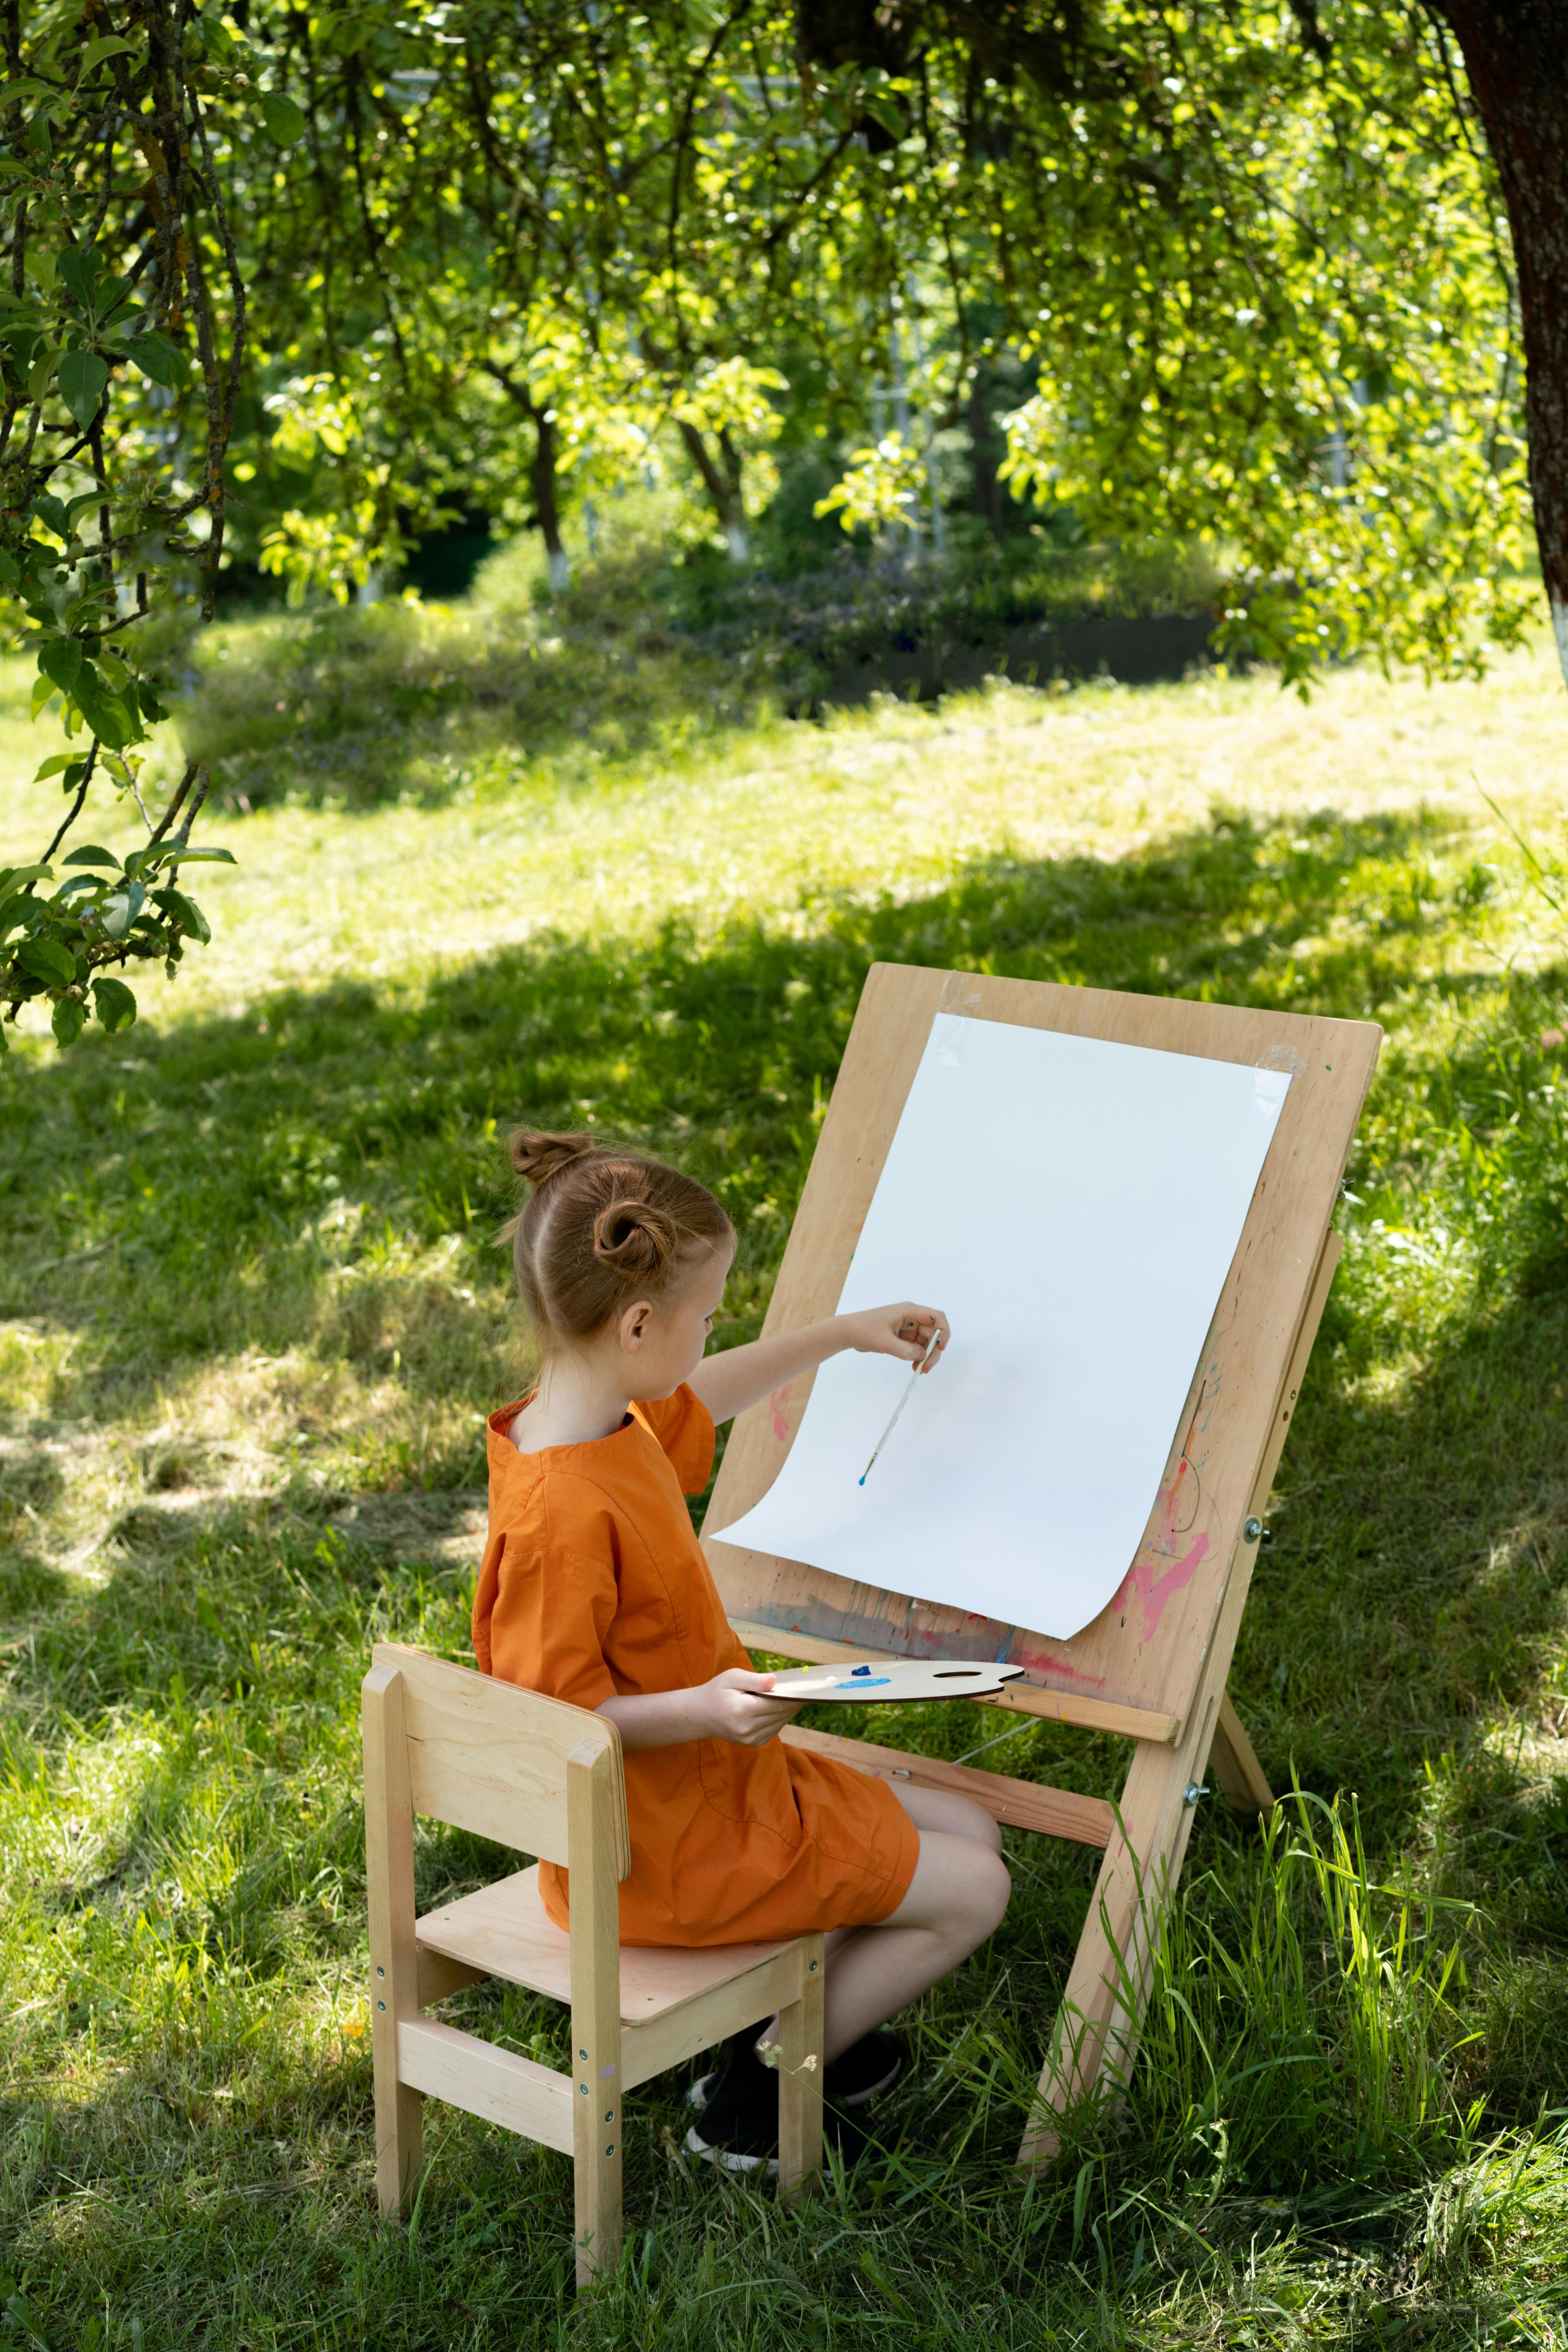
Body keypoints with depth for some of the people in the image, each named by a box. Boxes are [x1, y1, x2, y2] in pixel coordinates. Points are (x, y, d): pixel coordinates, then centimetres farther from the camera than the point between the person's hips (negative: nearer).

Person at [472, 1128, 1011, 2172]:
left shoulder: (618, 1422, 0)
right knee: (971, 1891, -1)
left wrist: (841, 1335, 26)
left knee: (970, 1831, 16)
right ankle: (759, 2091, 8)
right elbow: (555, 1714, -26)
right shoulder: (560, 1511, -31)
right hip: (662, 1850, -10)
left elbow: (696, 1401, 23)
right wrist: (702, 1709, -36)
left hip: (719, 1777, 10)